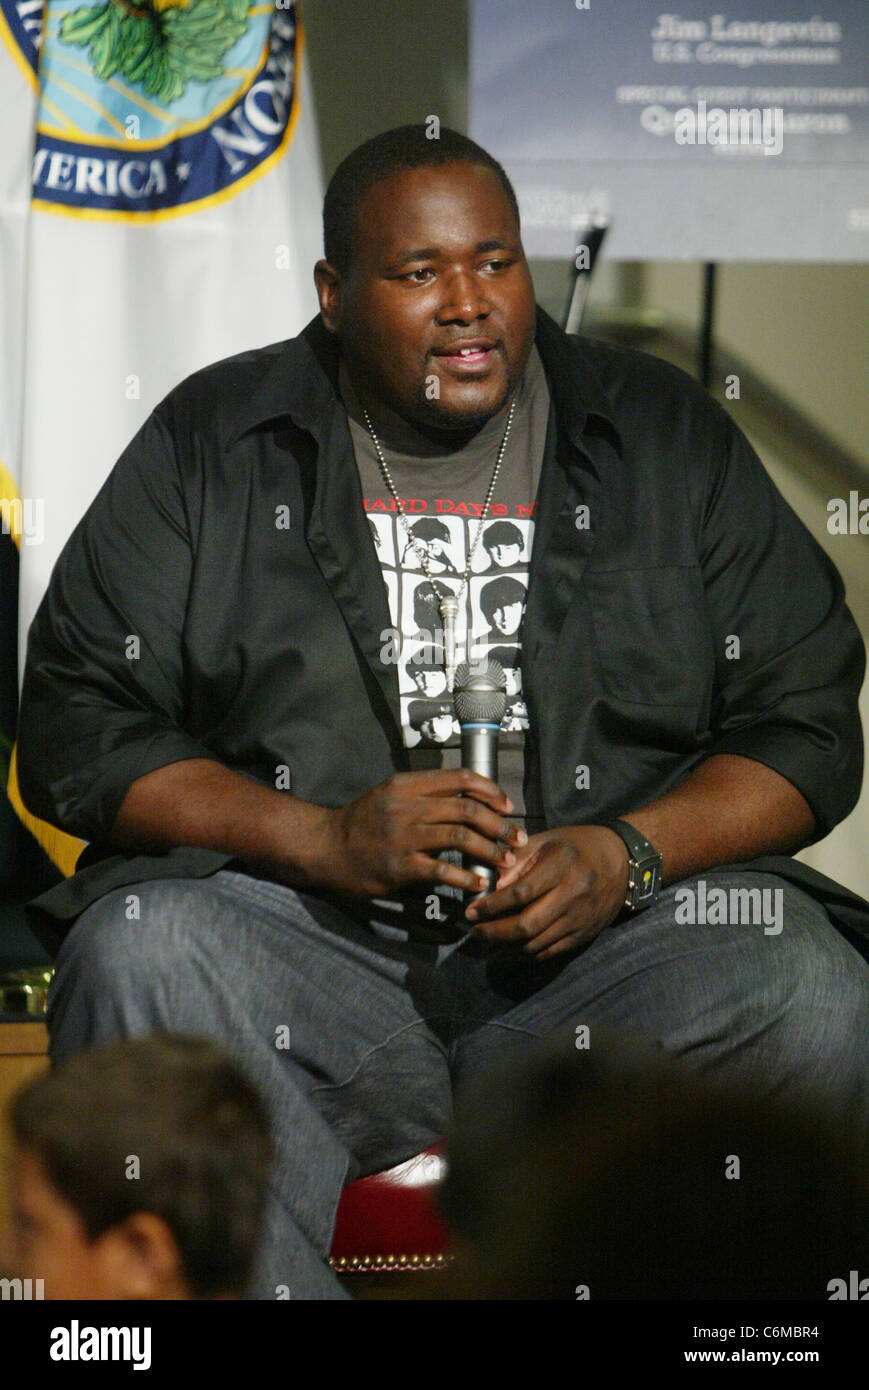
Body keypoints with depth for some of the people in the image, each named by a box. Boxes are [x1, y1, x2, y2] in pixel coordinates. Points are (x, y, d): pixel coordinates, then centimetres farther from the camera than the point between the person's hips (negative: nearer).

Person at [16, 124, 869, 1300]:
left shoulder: (666, 440, 13)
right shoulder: (211, 446, 10)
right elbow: (76, 728, 4)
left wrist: (626, 857, -9)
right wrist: (326, 839, -11)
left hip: (601, 950, 1)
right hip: (301, 939, 0)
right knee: (139, 959, -33)